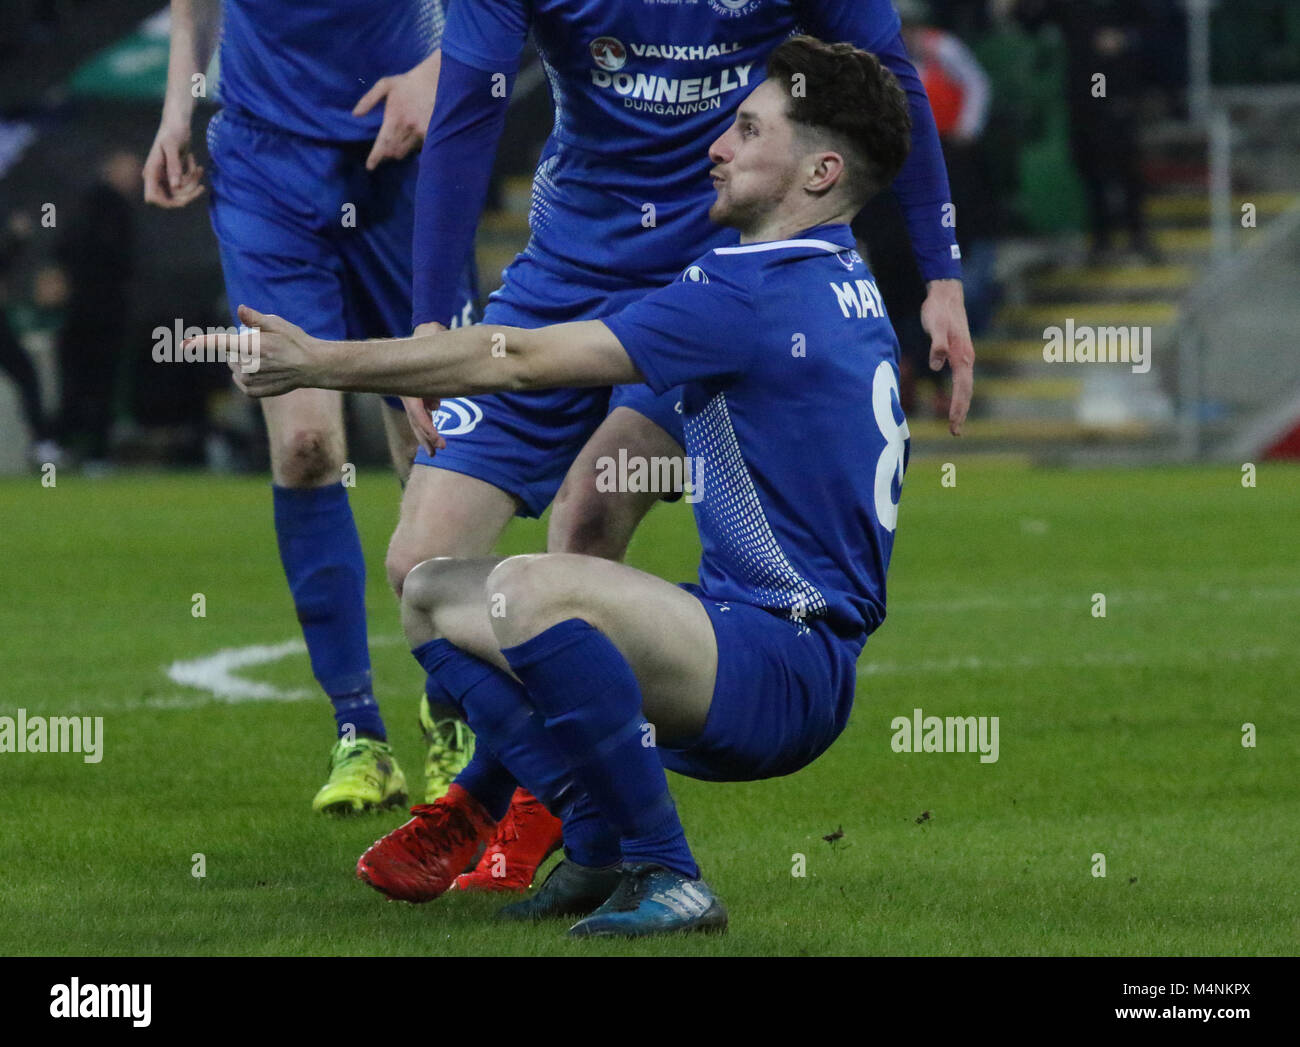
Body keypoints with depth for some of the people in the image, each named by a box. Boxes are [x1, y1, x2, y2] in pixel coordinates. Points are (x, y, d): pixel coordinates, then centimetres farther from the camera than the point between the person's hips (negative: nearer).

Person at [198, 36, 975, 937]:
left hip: (790, 672, -10)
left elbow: (518, 359, -16)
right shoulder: (842, 282, 14)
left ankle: (665, 878, -22)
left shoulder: (761, 294, -18)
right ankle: (602, 848, 0)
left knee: (531, 589, -34)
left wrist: (326, 363, -8)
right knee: (436, 597, 9)